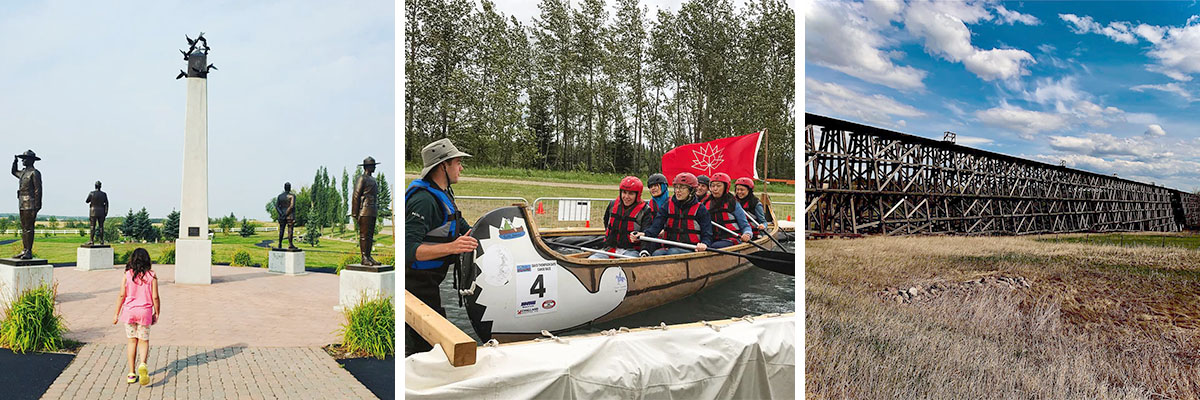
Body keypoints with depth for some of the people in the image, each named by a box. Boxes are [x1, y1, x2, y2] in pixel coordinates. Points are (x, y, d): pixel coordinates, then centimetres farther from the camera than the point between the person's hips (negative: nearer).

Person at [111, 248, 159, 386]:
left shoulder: (127, 275, -3)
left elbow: (122, 295, -3)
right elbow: (155, 297, -4)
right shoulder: (152, 276, -5)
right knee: (144, 341, 9)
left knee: (132, 341, 12)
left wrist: (116, 314, 6)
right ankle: (142, 364, -18)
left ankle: (131, 374, 14)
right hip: (145, 312, -1)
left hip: (129, 311, 1)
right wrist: (156, 313, 7)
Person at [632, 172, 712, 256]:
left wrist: (704, 244, -22)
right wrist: (644, 234, -24)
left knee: (673, 252, -34)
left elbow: (707, 234, 3)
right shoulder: (668, 206, 13)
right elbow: (656, 225, -2)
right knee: (657, 253, -29)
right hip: (669, 248, 3)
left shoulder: (699, 209, 5)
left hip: (690, 249, -3)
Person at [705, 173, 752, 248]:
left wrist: (747, 234, -17)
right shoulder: (707, 205, 14)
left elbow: (745, 226, 5)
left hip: (731, 241, -3)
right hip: (713, 240, 3)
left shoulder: (733, 204, 3)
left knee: (714, 246, -34)